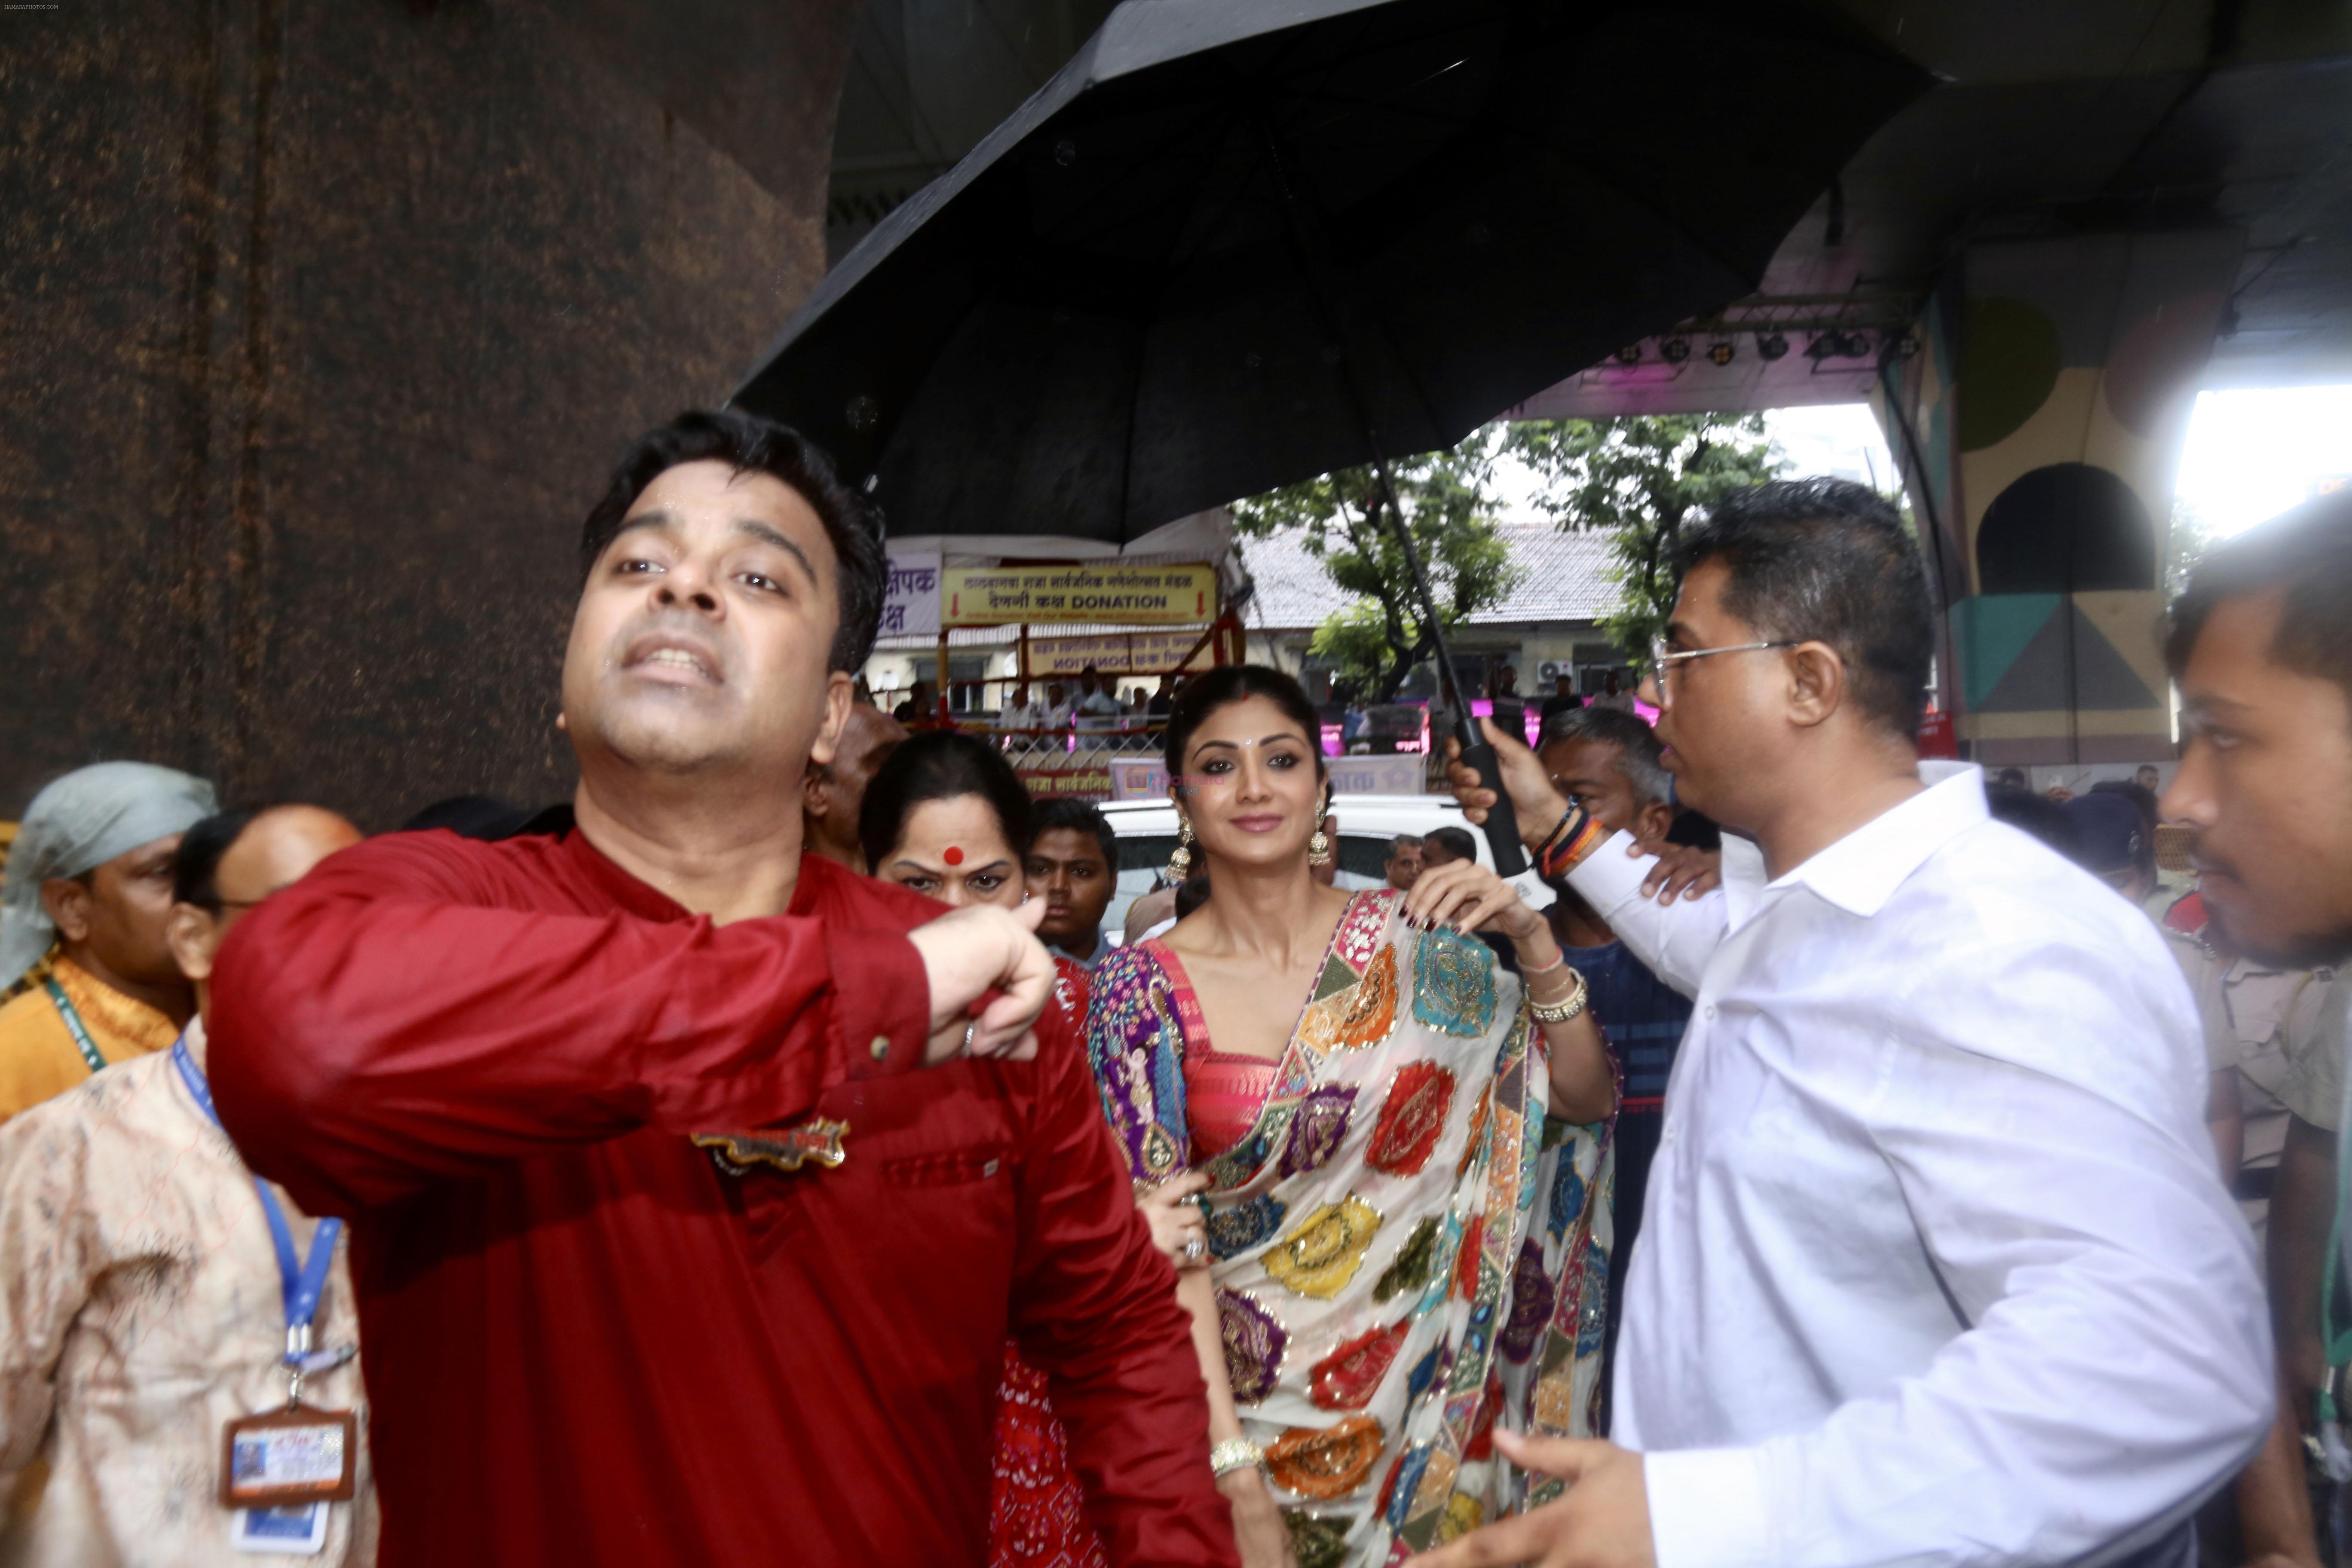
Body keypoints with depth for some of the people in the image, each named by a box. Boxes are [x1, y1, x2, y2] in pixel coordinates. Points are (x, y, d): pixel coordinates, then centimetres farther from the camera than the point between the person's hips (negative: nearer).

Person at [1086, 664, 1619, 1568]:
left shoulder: (1407, 938, -5)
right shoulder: (1142, 989, -11)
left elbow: (1587, 1099, -1)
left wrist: (1534, 941, -16)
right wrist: (1232, 1464, -18)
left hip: (1423, 1394, 2)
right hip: (1250, 1400, -2)